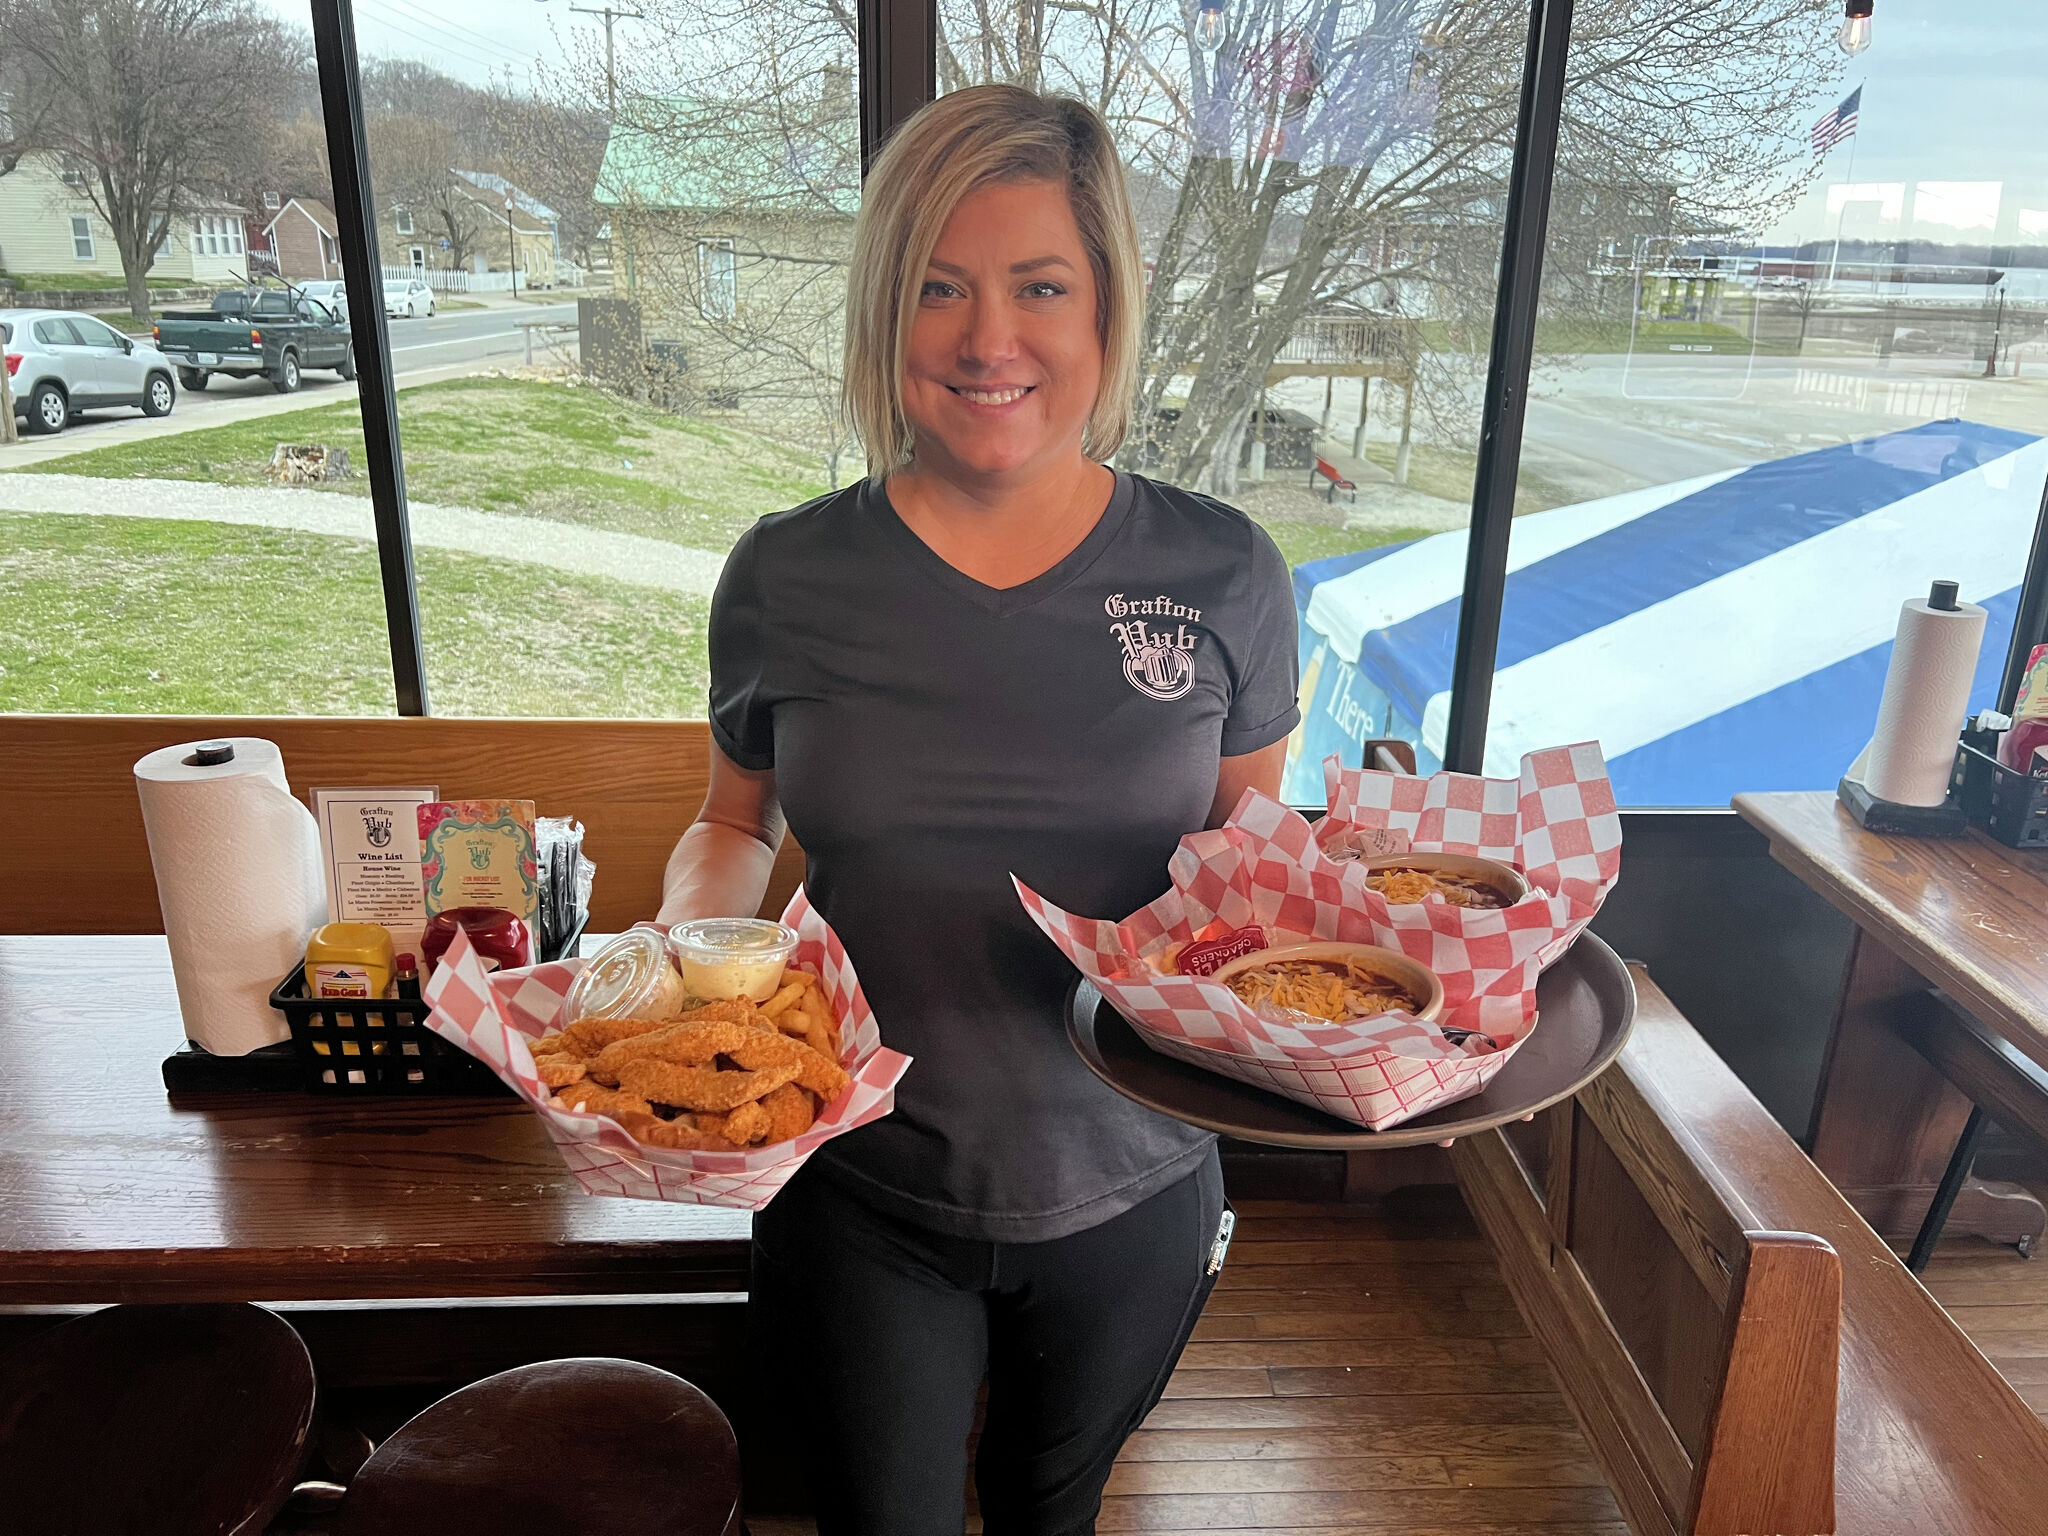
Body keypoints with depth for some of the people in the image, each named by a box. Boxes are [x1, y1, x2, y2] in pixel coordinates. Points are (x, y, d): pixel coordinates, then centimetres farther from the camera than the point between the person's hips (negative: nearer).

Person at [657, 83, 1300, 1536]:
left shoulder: (1222, 574, -10)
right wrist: (681, 942, -14)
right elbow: (737, 824, 5)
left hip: (1131, 1193, 1)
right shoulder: (788, 576, -10)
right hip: (863, 1196, 0)